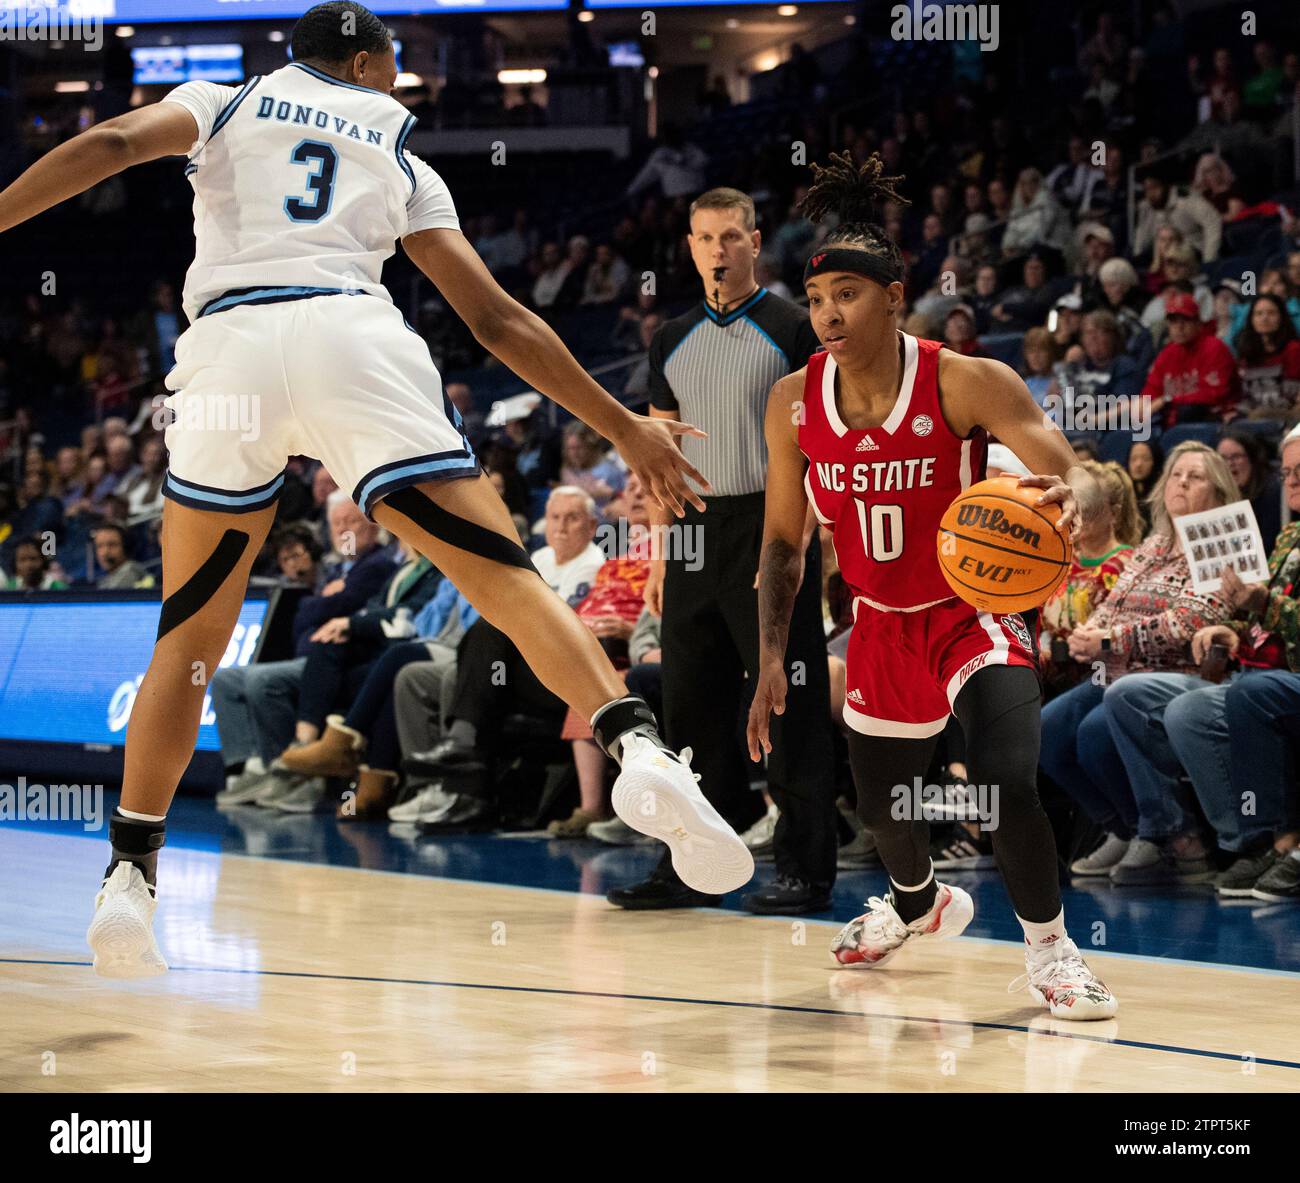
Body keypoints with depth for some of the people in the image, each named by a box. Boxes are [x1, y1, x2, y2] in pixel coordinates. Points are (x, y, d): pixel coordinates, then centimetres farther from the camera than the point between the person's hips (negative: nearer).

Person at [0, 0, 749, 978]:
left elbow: (111, 144, 4)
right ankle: (640, 748, -21)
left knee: (190, 634, 13)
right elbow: (497, 319, 22)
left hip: (228, 344, 0)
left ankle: (130, 874, 6)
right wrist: (625, 430, 26)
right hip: (357, 335, 0)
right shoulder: (402, 162, 27)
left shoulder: (224, 107, 26)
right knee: (505, 575, 0)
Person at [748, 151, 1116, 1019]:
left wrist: (1072, 499, -51)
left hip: (975, 614, -5)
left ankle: (1051, 949, -2)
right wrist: (773, 657, -3)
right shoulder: (795, 403, -9)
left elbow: (1080, 476, -27)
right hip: (882, 626, 5)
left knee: (1004, 780, -27)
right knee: (880, 803, 18)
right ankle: (918, 904, 56)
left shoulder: (967, 383, -21)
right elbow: (784, 541, 4)